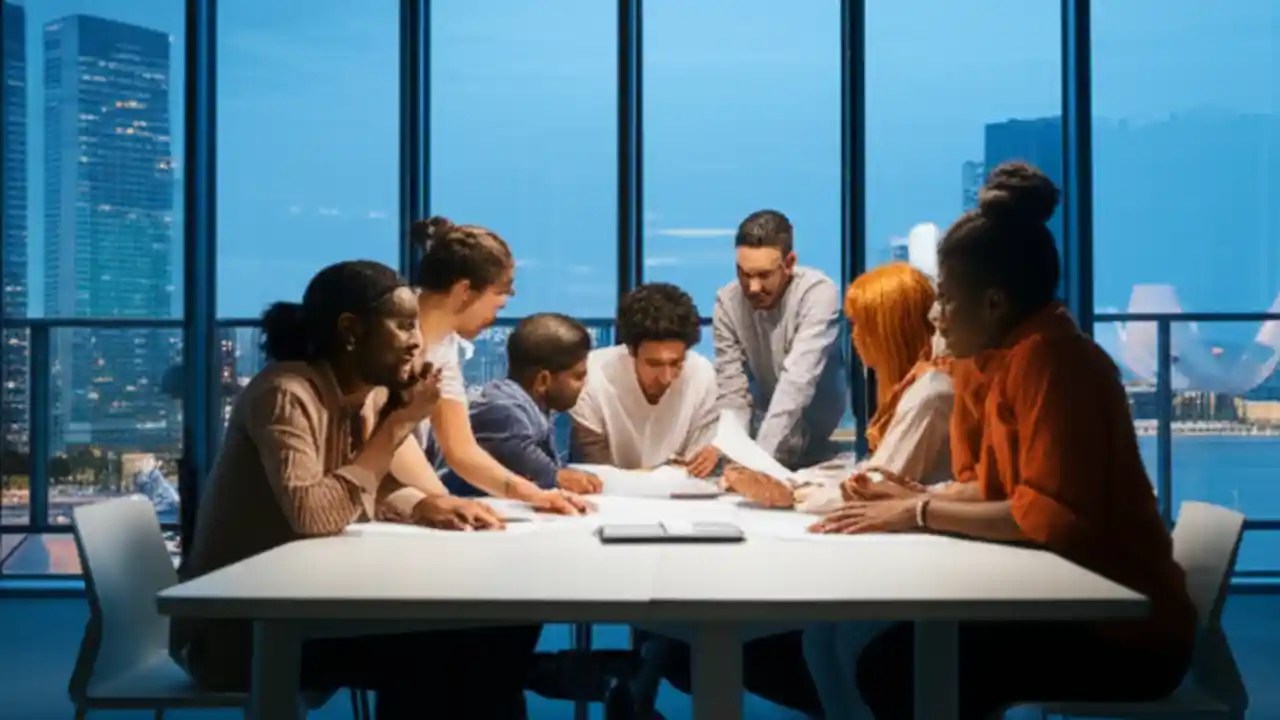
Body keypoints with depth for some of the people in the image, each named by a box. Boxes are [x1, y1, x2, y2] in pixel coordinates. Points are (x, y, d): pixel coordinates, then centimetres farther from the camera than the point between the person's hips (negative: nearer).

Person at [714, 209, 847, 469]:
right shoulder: (727, 301, -16)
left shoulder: (818, 292, -28)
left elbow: (797, 382, -38)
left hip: (815, 435, -4)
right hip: (766, 419, 5)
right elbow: (731, 389, -17)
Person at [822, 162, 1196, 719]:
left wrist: (920, 514, -17)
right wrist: (911, 498, -5)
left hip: (1125, 629, -8)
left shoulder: (1049, 358, -21)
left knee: (899, 668, -17)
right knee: (890, 651, 0)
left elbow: (1048, 514, -25)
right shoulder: (992, 359, 4)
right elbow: (991, 486, 12)